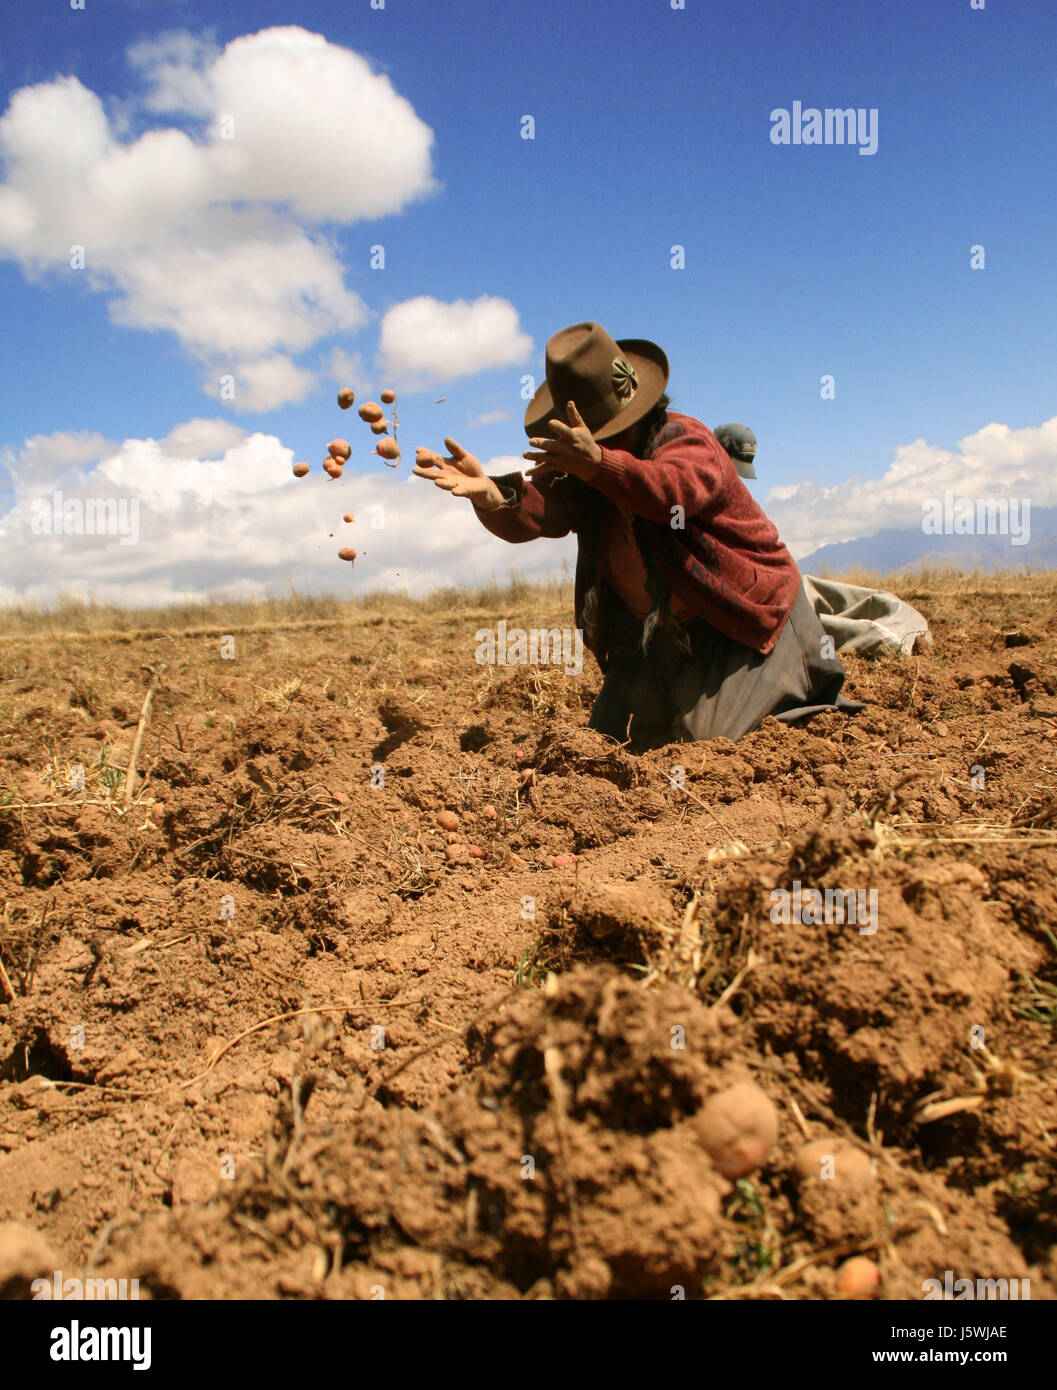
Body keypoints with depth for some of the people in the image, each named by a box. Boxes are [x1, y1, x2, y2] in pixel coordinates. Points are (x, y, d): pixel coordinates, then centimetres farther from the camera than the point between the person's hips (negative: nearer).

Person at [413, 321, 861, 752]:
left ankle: (812, 704, 17)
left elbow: (672, 490, -47)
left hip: (743, 616, -6)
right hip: (653, 631, 7)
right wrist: (491, 495, -47)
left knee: (706, 737, -11)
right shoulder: (580, 470, -5)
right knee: (614, 739, 7)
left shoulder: (688, 440, -22)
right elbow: (537, 510, -24)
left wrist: (596, 463, -65)